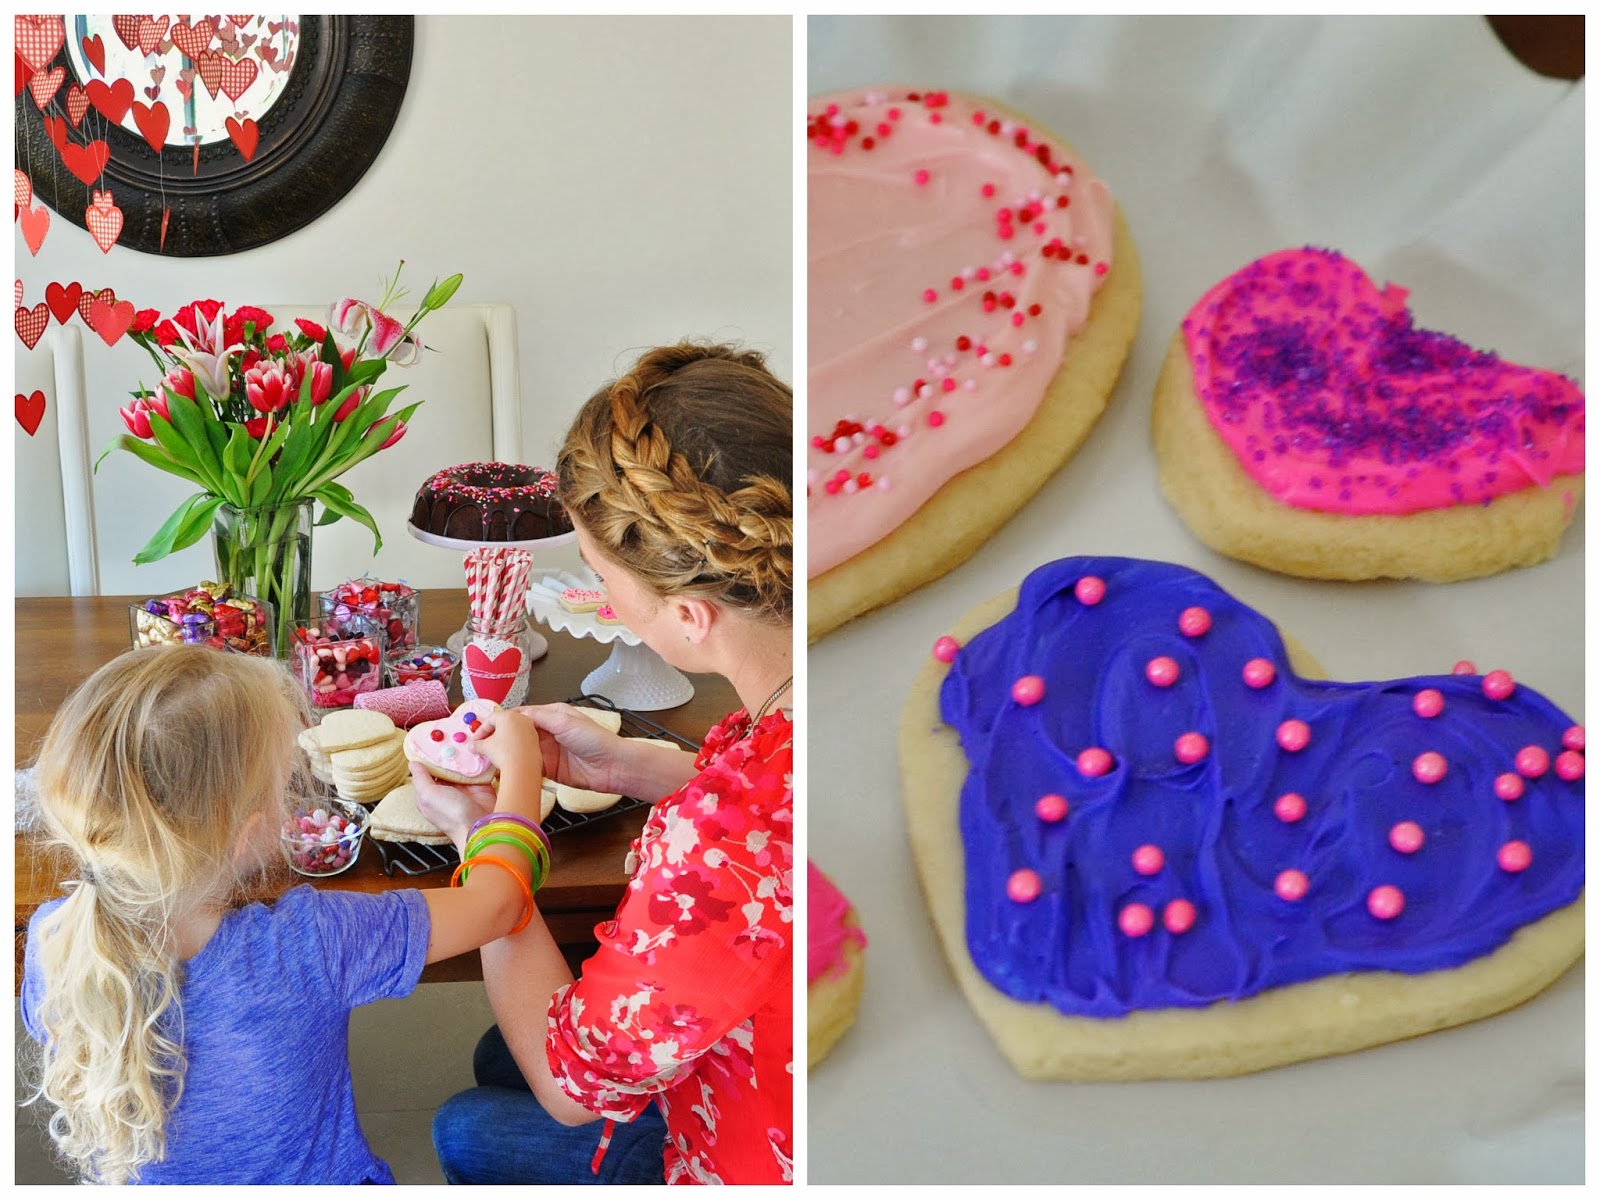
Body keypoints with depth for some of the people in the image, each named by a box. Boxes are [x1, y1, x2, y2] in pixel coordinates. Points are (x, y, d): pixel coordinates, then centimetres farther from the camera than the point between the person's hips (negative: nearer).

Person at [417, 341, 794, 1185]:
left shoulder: (721, 837, -44)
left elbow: (573, 1085, -22)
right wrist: (628, 767, -1)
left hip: (758, 1165, -6)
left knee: (466, 1130, 22)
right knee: (498, 1056, 27)